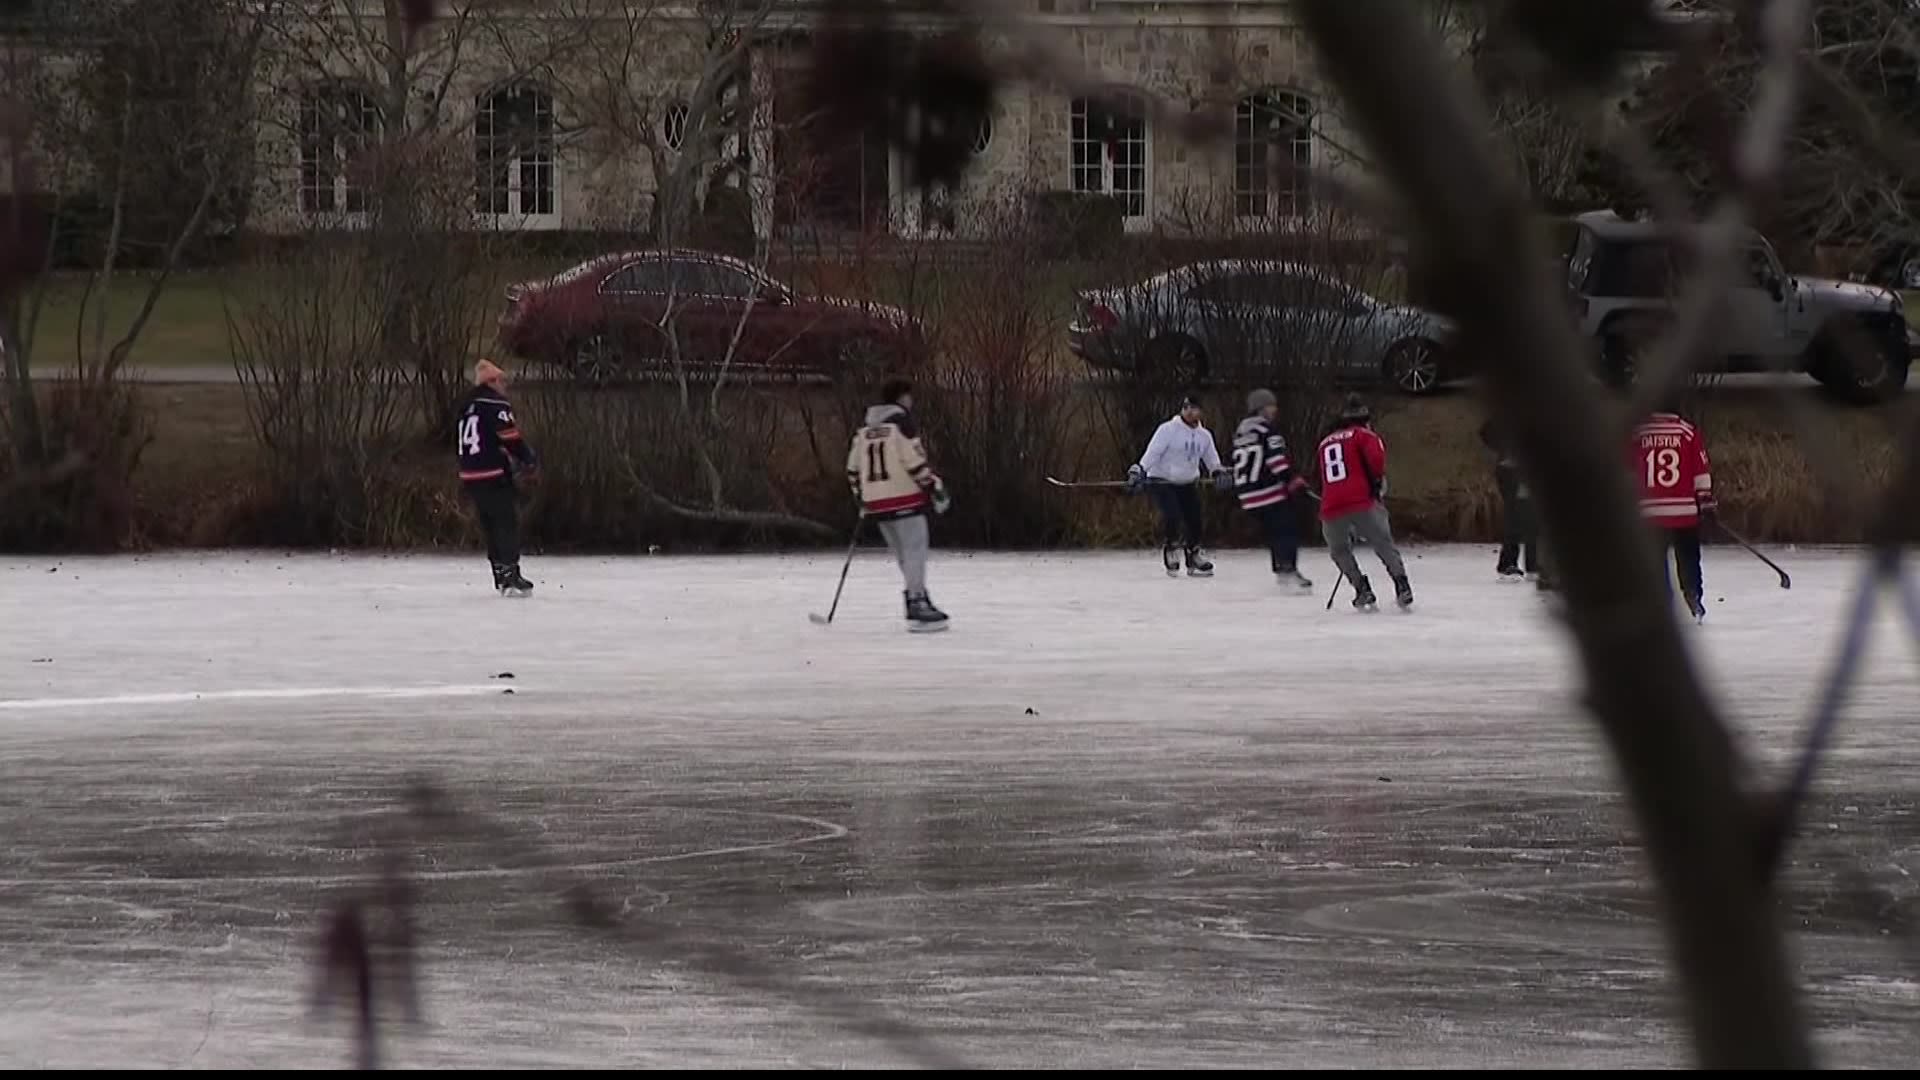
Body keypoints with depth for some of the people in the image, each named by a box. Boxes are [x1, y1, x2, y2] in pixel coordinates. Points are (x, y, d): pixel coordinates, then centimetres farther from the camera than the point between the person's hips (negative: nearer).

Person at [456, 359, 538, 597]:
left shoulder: (467, 406, 16)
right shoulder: (496, 405, -10)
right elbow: (511, 438, -16)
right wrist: (529, 459, -1)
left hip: (469, 475, 8)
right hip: (493, 475, -8)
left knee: (490, 524, 15)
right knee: (507, 522, -4)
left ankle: (501, 576, 18)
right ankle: (510, 575, -11)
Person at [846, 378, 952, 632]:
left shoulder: (865, 430, 15)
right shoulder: (901, 423, -8)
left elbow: (853, 468, 17)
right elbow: (915, 461, -15)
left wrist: (862, 500, 27)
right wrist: (937, 490, -10)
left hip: (877, 503, 7)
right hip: (905, 498, -7)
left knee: (904, 554, 13)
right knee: (915, 549, -6)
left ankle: (919, 604, 16)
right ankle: (917, 606, -14)